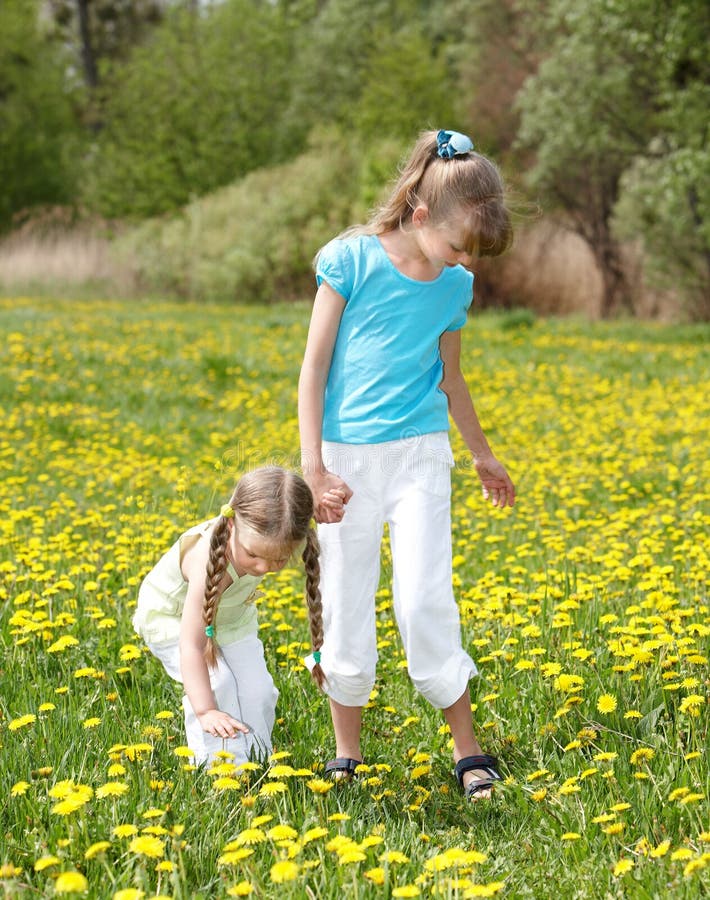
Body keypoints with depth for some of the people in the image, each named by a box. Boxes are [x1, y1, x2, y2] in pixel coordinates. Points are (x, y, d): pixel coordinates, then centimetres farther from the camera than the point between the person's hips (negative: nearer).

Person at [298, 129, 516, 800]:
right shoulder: (352, 259, -8)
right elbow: (314, 366, -6)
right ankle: (346, 756, 16)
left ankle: (466, 750, 6)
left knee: (426, 602, -6)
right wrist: (312, 467, -10)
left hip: (420, 455, 2)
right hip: (347, 456, -2)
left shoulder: (455, 285, 4)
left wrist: (483, 456, 29)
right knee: (345, 607, 3)